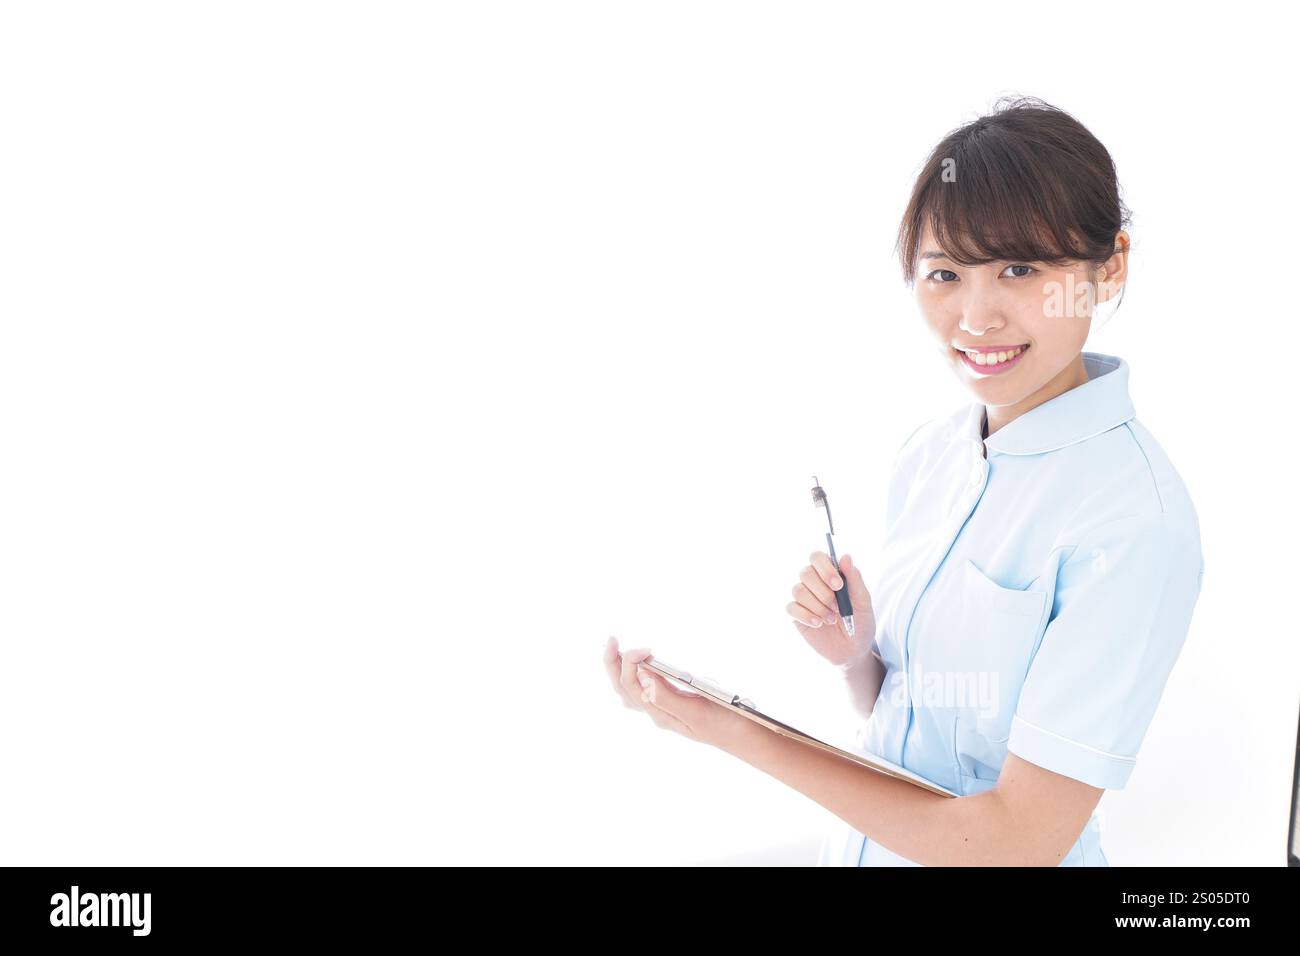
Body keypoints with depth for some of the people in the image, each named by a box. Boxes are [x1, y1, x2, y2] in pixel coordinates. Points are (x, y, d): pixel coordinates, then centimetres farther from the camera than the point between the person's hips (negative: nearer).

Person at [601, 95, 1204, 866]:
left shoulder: (1135, 517, -24)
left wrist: (736, 734, -22)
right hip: (869, 839, 6)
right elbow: (891, 711, 5)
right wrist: (852, 651, -16)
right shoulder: (929, 453, -3)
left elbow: (1021, 838, -25)